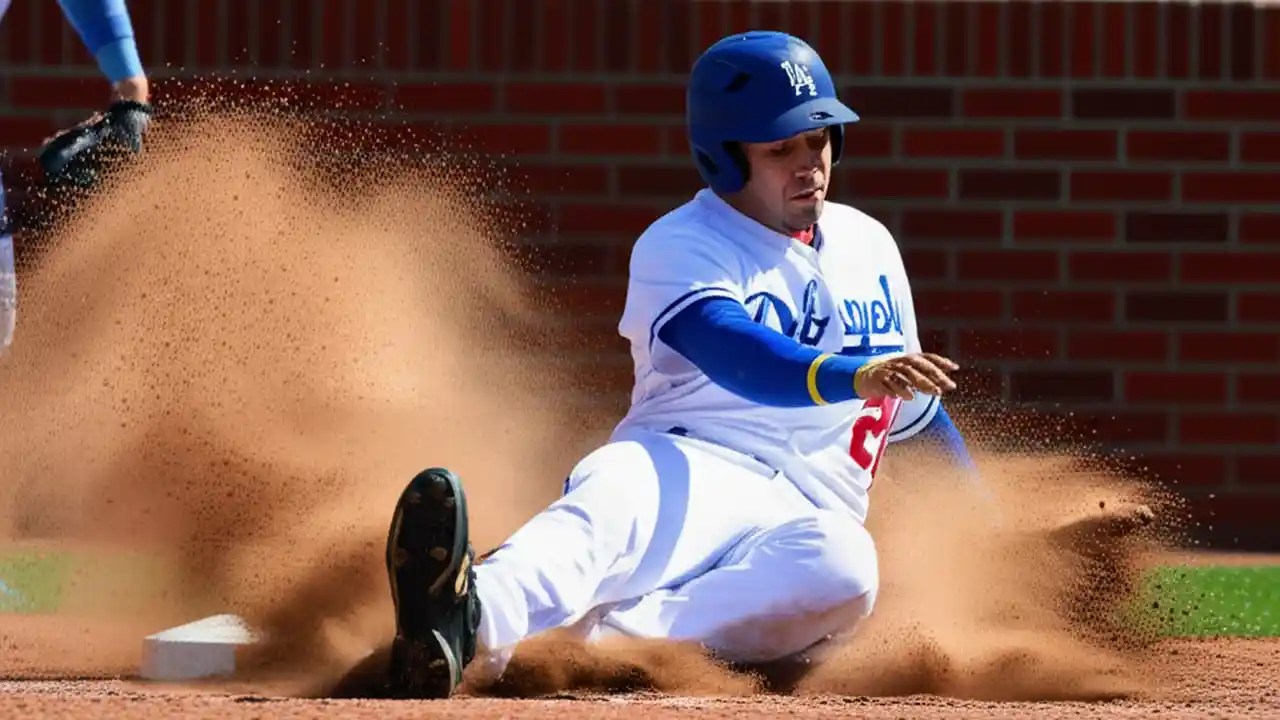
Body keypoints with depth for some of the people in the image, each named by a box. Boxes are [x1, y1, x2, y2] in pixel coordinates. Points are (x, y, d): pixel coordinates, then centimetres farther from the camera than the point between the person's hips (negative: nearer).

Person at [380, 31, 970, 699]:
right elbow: (738, 356, -21)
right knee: (613, 494, -41)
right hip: (684, 469, -3)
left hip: (807, 511, 3)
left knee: (842, 567, -37)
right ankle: (472, 620, -75)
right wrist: (854, 376, -38)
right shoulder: (679, 247, 2)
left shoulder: (868, 245, 21)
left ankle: (594, 642, -56)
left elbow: (914, 408, 34)